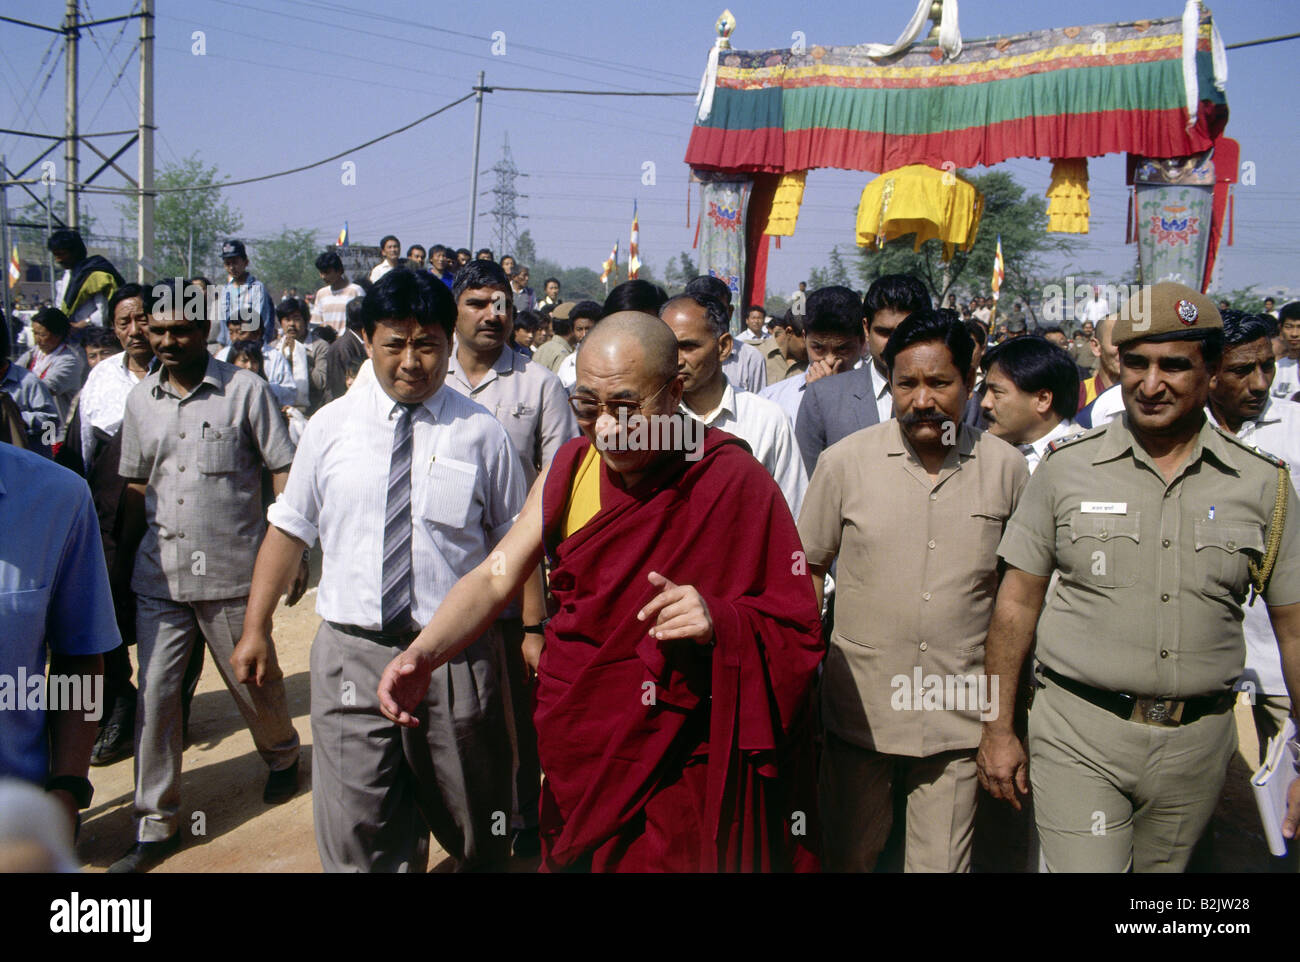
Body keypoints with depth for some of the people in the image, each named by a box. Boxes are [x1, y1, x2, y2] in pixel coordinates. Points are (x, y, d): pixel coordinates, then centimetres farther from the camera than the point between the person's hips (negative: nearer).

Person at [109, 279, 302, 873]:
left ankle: (282, 757, 42)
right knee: (154, 695, 4)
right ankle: (155, 826, 16)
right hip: (158, 578, 4)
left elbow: (284, 473, -4)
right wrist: (123, 557, 13)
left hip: (233, 575, -3)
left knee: (254, 682, 11)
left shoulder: (246, 390, -6)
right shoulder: (140, 399, 8)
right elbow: (136, 484, 15)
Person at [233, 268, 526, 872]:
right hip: (352, 652, 1)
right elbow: (288, 528, 9)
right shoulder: (330, 427, 4)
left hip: (457, 654, -1)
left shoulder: (480, 434, -1)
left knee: (476, 834, 16)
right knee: (356, 833, 7)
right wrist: (256, 627, 7)